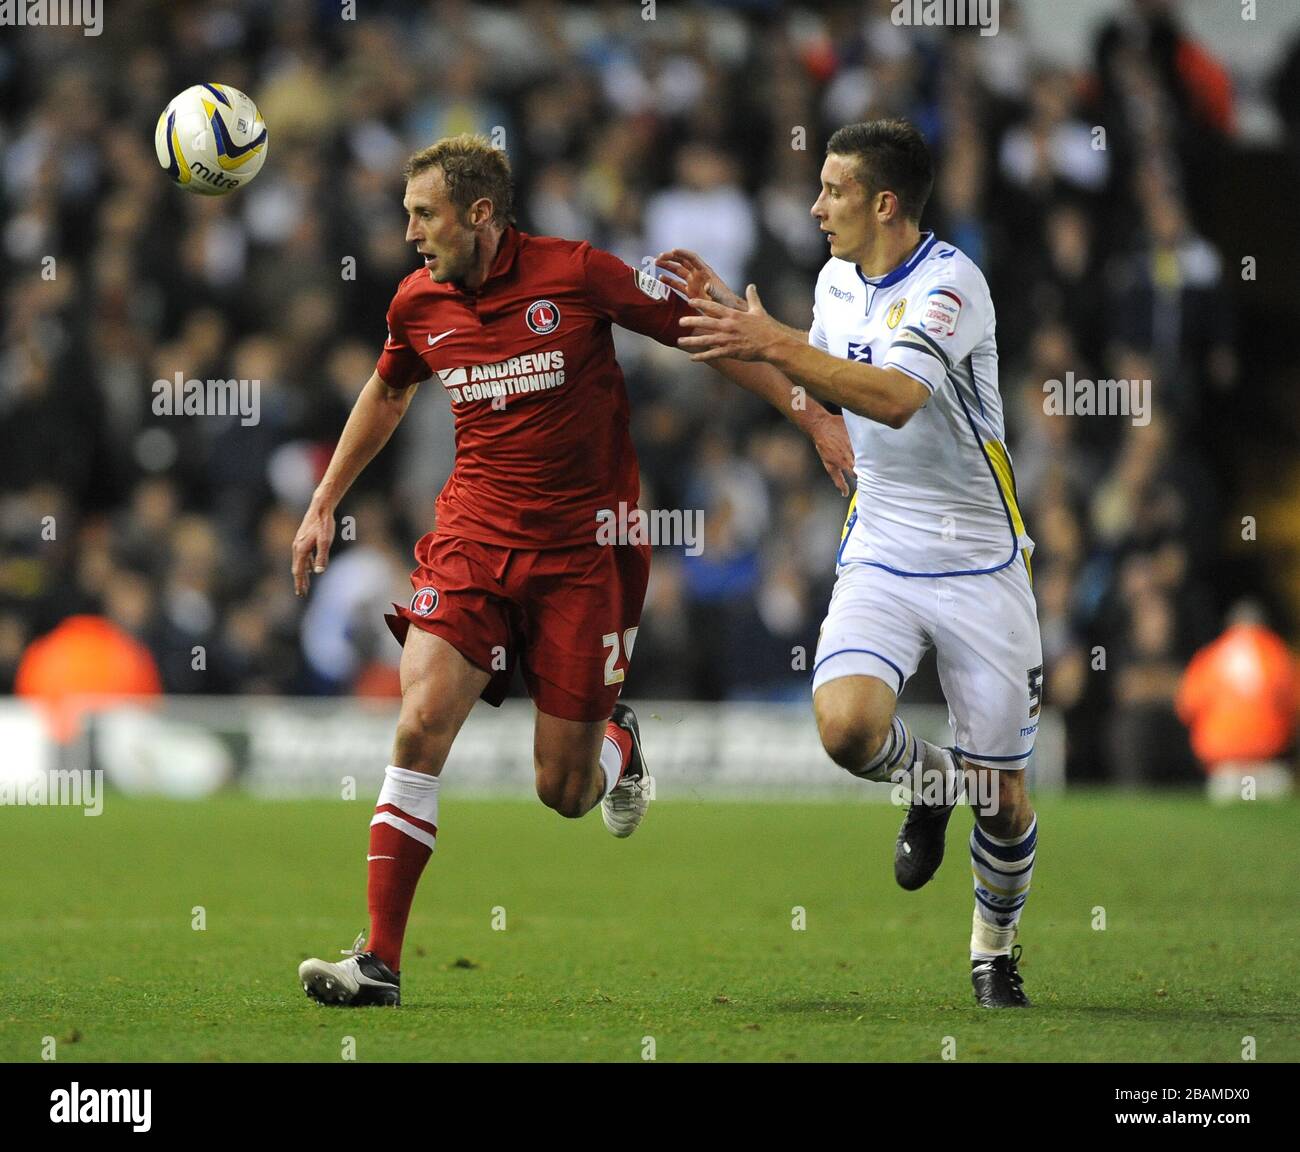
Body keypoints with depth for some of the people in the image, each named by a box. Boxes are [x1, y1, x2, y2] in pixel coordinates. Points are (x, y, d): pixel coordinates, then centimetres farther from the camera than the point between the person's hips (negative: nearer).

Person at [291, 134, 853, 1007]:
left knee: (564, 793, -1)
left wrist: (812, 413, -6)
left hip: (584, 552, -3)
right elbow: (388, 392, 24)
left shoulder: (579, 275, -12)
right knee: (421, 727, -17)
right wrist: (325, 501, 27)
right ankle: (379, 961, -15)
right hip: (473, 537, 3)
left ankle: (617, 744, 39)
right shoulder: (419, 304, 2)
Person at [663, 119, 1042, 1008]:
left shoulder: (950, 283, -17)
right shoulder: (837, 281, 6)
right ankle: (929, 780, 11)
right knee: (847, 725, -24)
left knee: (1003, 794, 0)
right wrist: (732, 314, 13)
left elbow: (897, 397, -33)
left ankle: (995, 950, 26)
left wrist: (775, 344, -34)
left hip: (979, 563, -5)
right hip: (880, 557, 5)